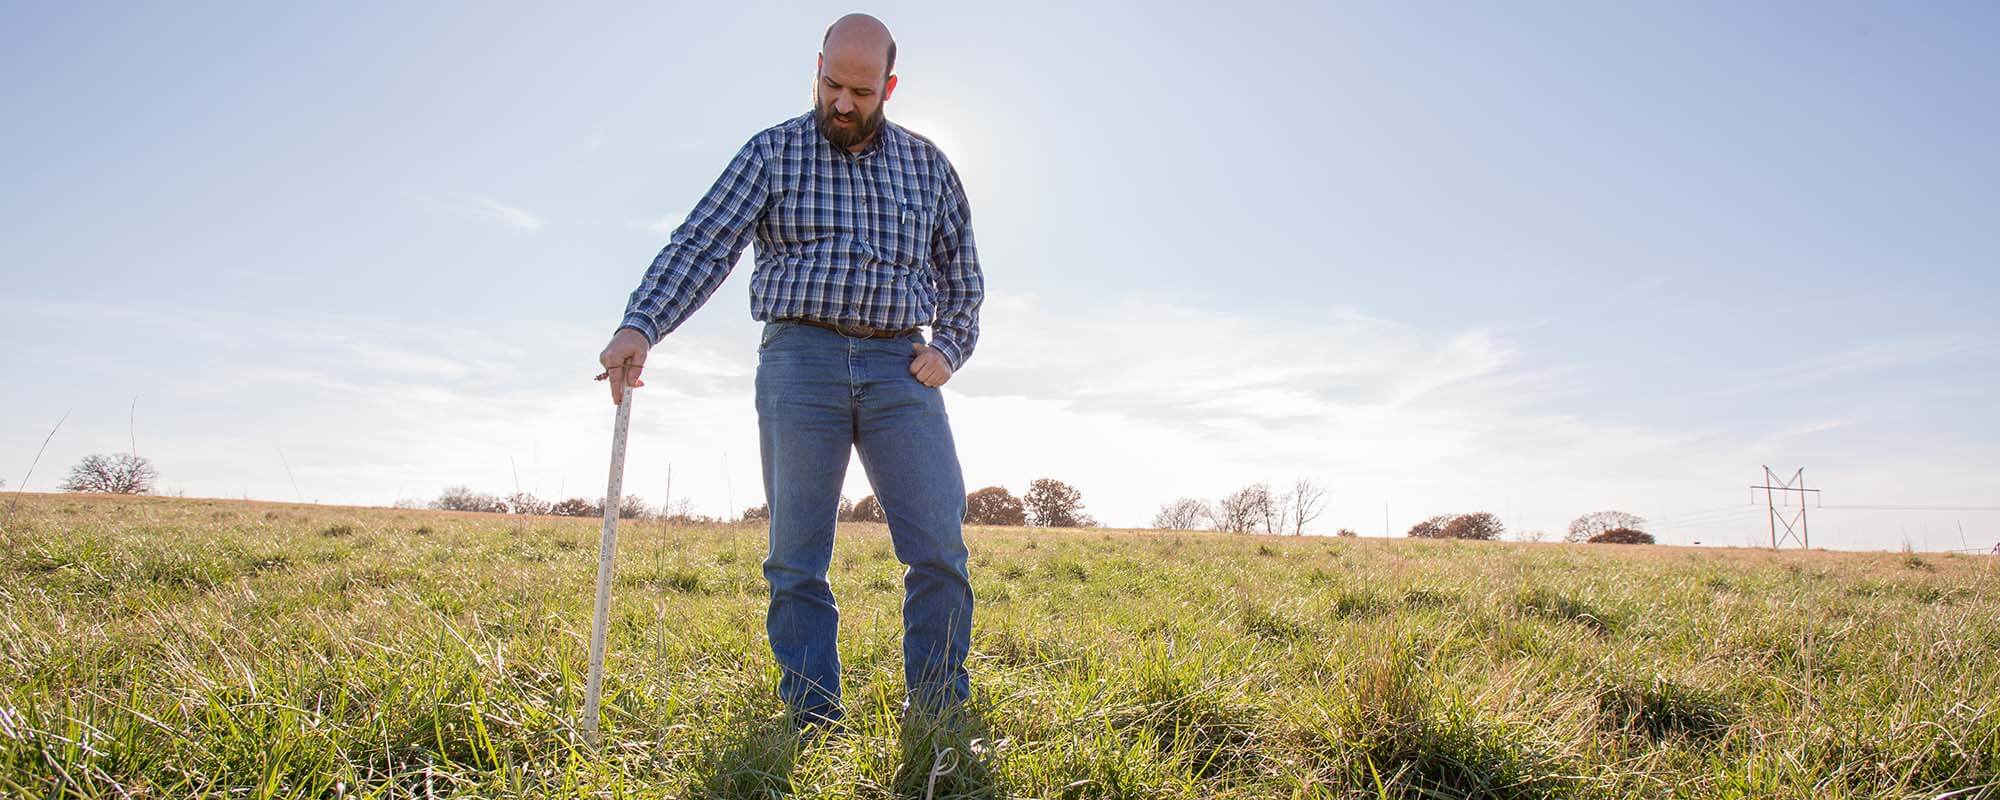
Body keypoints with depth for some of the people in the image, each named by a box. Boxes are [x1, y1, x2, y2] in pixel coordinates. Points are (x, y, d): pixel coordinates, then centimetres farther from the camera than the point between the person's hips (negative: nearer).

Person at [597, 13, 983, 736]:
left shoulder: (927, 165, 14)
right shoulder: (773, 153, 7)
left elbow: (962, 273, 21)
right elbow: (702, 245, -4)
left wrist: (949, 350, 5)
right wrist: (640, 327, -19)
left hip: (899, 367, 2)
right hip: (801, 358, -1)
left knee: (940, 550, -4)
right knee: (797, 558, 0)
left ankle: (940, 719, 7)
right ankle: (813, 724, 10)